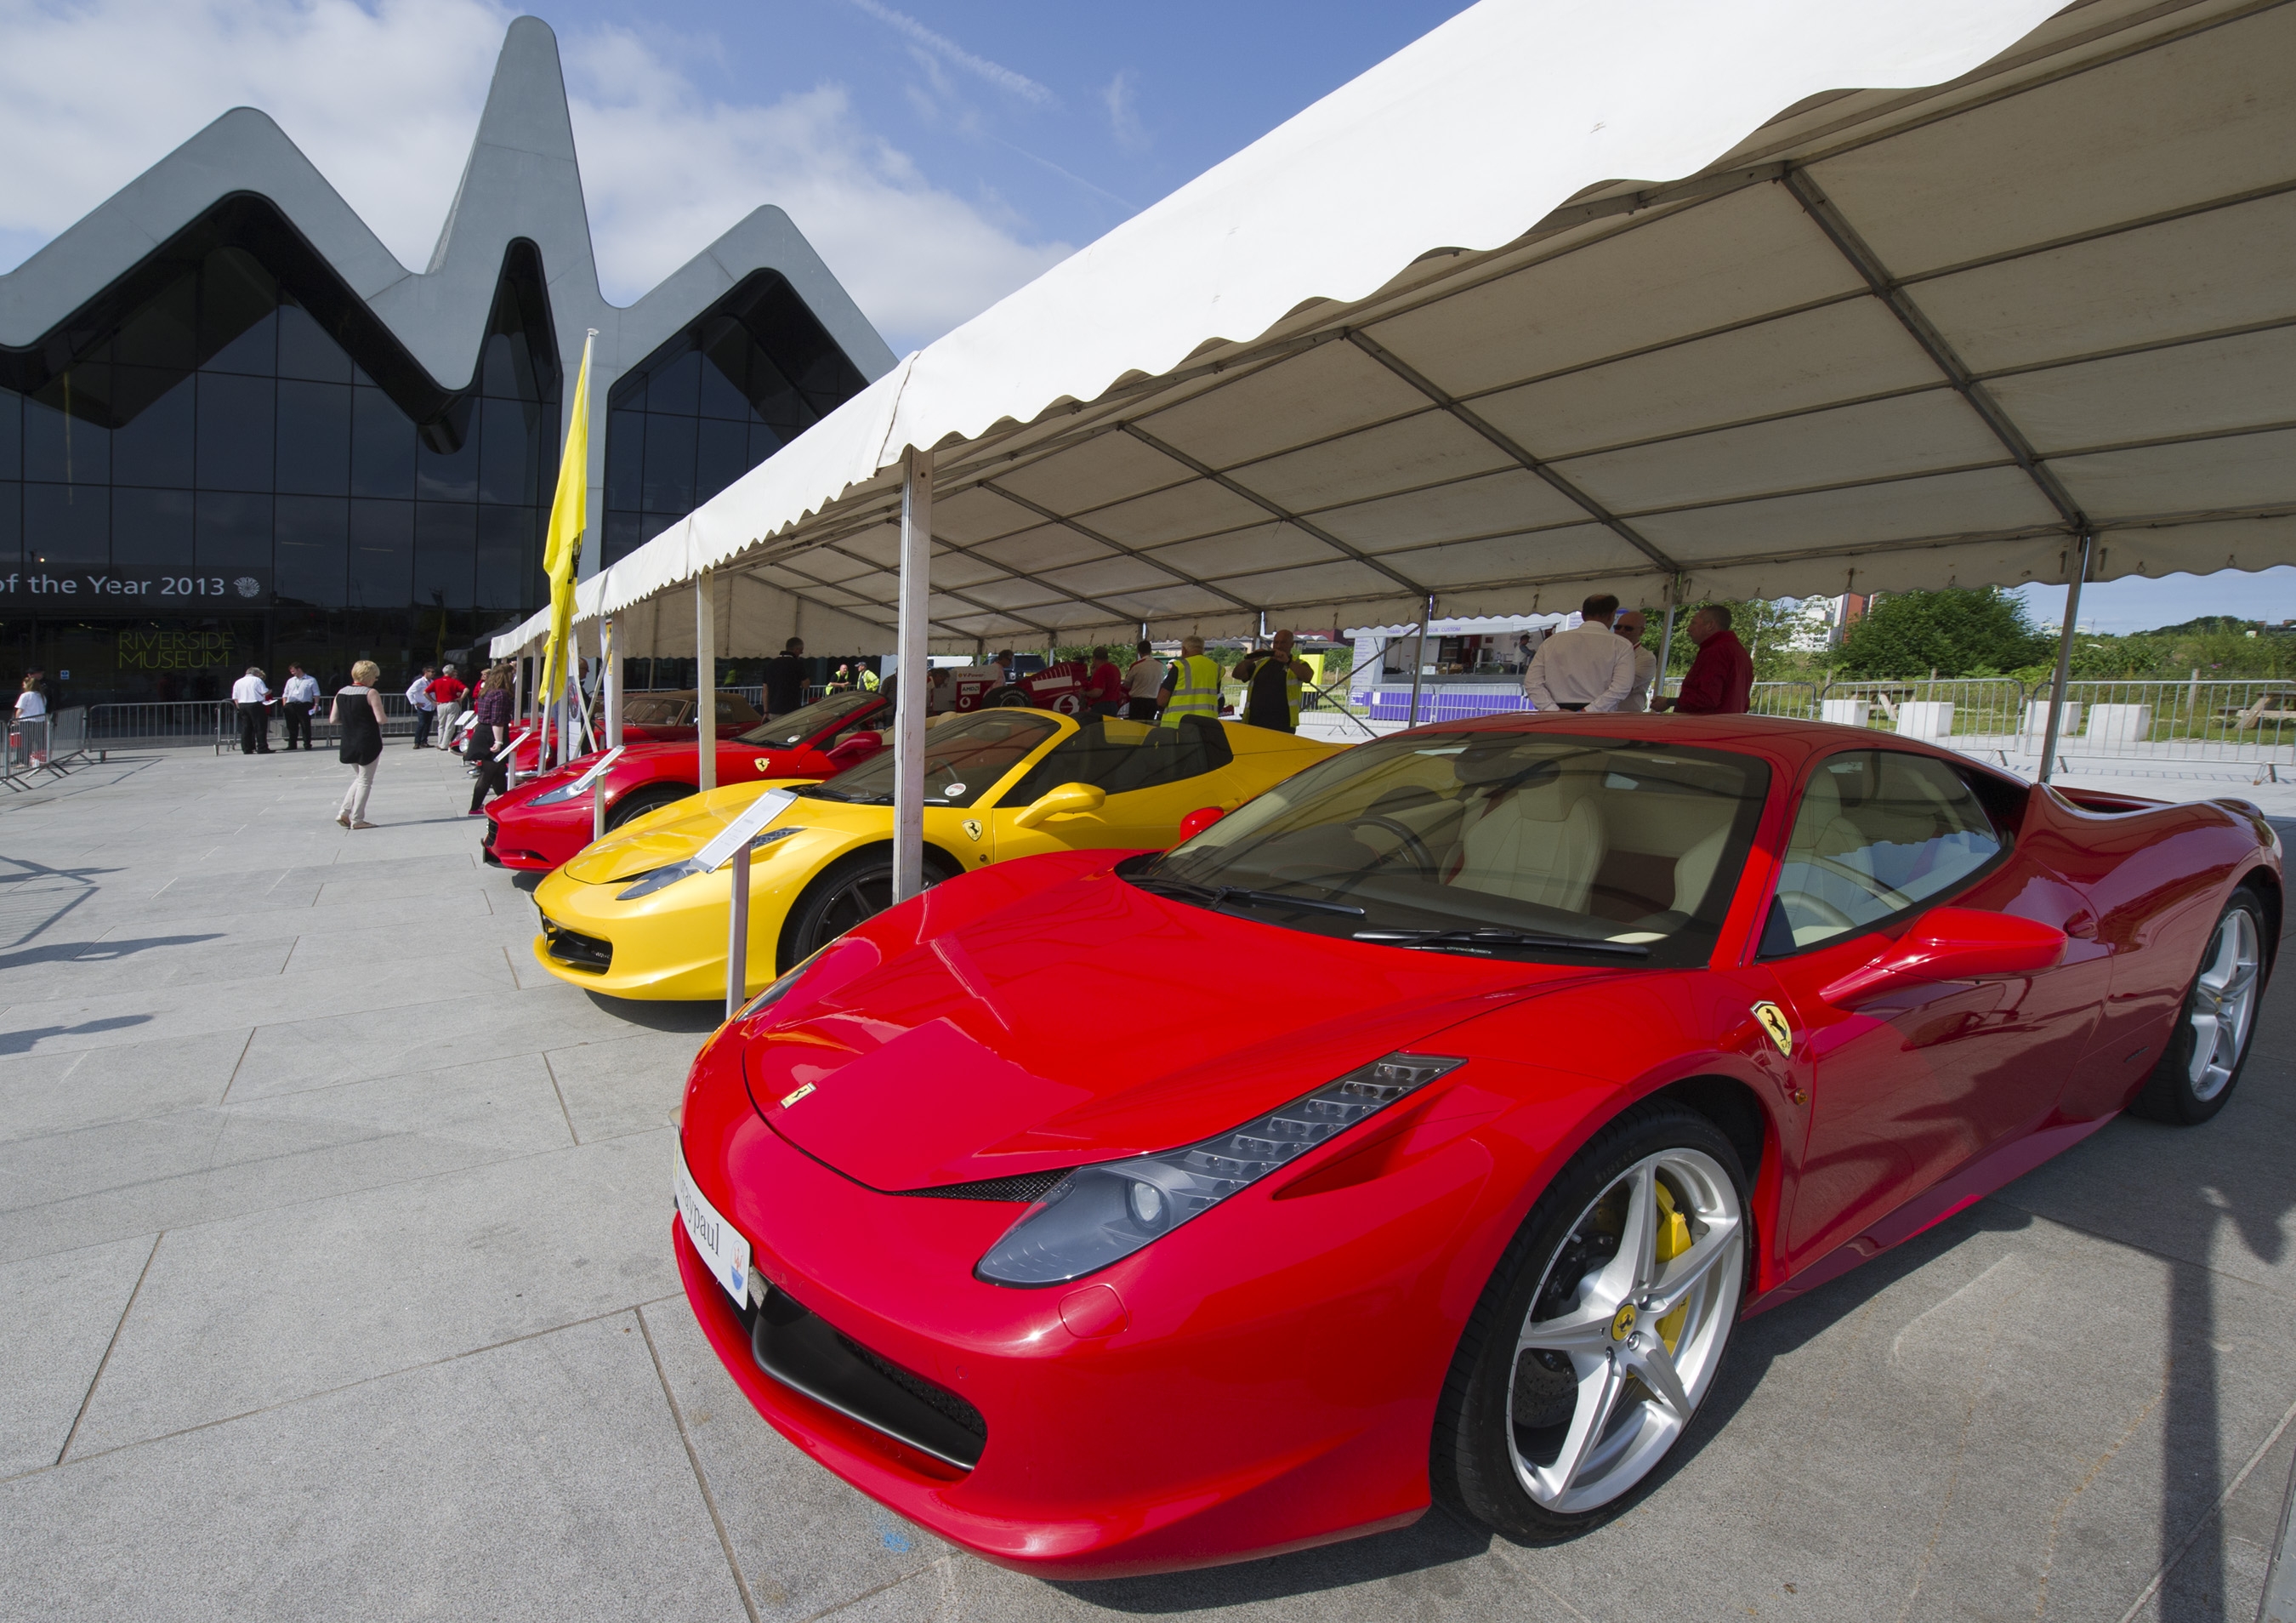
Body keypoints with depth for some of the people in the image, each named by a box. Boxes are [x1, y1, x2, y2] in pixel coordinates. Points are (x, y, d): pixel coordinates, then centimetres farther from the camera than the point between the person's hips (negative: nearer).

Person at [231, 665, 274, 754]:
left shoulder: (238, 682, 14)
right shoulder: (257, 680, -1)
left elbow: (235, 698, 11)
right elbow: (265, 692, -8)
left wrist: (240, 708, 16)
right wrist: (270, 691, 12)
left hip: (242, 705, 6)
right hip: (256, 705, -6)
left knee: (245, 728, 8)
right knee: (260, 727, -3)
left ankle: (246, 749, 7)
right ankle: (262, 748, -6)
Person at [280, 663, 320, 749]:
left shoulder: (311, 680, 7)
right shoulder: (290, 681, 20)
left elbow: (316, 694, 4)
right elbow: (285, 694, 20)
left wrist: (316, 705, -7)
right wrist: (284, 706, 8)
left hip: (304, 705, -4)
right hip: (291, 706, 4)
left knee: (305, 726, -3)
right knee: (292, 727, 6)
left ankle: (307, 745, 2)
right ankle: (291, 745, 12)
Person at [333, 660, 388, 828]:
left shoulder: (341, 693, 5)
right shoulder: (371, 693, -13)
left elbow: (333, 719, 5)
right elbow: (381, 720, -18)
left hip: (349, 743, 6)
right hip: (368, 743, -6)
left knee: (359, 779, 22)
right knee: (365, 781, 4)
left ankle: (344, 812, 13)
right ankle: (357, 820, 6)